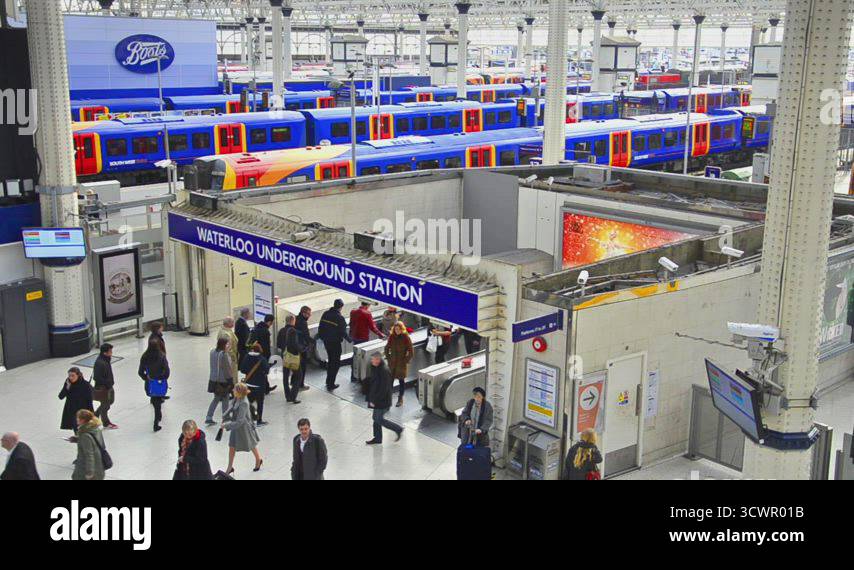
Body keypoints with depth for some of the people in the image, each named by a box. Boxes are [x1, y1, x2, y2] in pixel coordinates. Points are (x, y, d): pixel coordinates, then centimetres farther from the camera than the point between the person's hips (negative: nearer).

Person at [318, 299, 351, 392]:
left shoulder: (325, 314, -1)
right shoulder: (340, 317, -20)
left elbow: (321, 327, 6)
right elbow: (343, 332, -18)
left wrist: (321, 336, 21)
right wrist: (350, 340, -3)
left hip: (326, 341, 7)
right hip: (335, 342, -7)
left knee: (330, 360, 23)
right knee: (336, 363, 5)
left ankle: (328, 382, 32)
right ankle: (331, 385, 2)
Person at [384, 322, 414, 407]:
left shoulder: (406, 338, -10)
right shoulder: (391, 337, 1)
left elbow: (411, 351, -9)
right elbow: (387, 348, 14)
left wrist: (407, 360, -12)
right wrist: (388, 357, 6)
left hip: (402, 363, -3)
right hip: (392, 362, 3)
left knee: (401, 380, 6)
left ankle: (400, 399, 17)